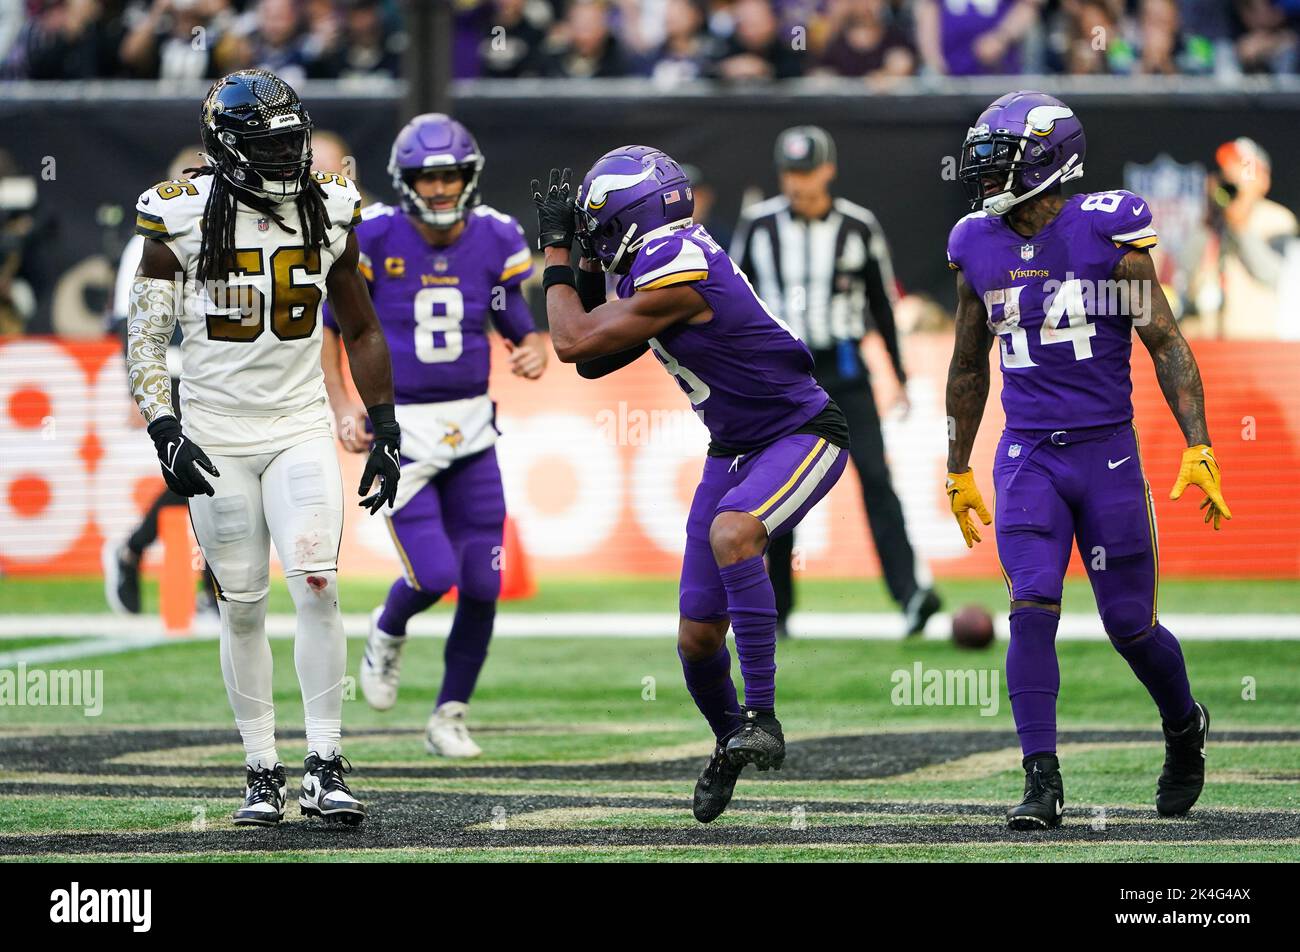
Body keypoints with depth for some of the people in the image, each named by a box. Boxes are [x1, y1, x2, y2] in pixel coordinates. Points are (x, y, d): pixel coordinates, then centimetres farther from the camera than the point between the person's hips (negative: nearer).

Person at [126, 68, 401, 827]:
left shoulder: (329, 214, 3)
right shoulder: (184, 219, -6)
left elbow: (363, 331, 13)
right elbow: (146, 339, -3)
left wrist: (386, 430, 8)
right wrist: (165, 431, -15)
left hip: (302, 431, 1)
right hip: (217, 439, -1)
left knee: (318, 587, -13)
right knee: (243, 608, 3)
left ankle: (326, 768, -9)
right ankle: (263, 775, 12)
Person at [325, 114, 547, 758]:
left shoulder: (495, 240, 0)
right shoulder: (373, 238, -9)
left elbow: (525, 326, 8)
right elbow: (326, 325, 0)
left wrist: (534, 352, -16)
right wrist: (342, 407, -11)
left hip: (470, 428, 4)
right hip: (399, 427, -3)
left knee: (482, 585, 0)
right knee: (434, 574, -14)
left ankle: (449, 717, 20)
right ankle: (388, 633, 23)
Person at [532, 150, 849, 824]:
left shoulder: (677, 278, -25)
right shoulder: (659, 270, 5)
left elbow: (571, 343, -18)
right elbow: (593, 362, 14)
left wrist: (555, 248, -8)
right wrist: (587, 266, 6)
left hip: (800, 436, -9)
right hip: (734, 450, 9)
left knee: (731, 533, -37)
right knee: (698, 637, 5)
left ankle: (761, 717, -33)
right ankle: (730, 743, 31)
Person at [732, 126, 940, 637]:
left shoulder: (858, 226, 0)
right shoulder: (759, 225, 1)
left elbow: (882, 302, 9)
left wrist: (900, 375, 11)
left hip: (843, 367, -1)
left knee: (875, 475, -14)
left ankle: (909, 591, -21)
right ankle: (774, 609, 13)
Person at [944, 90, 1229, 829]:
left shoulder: (1107, 235, -9)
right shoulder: (980, 249, 4)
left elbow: (1167, 345, -5)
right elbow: (969, 366, 18)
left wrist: (1198, 448, -13)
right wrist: (958, 470, 21)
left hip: (1107, 451, -3)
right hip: (1028, 456, 3)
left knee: (1130, 623, 4)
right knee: (1032, 610, -13)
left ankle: (1186, 728, 33)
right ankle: (1042, 783, -9)